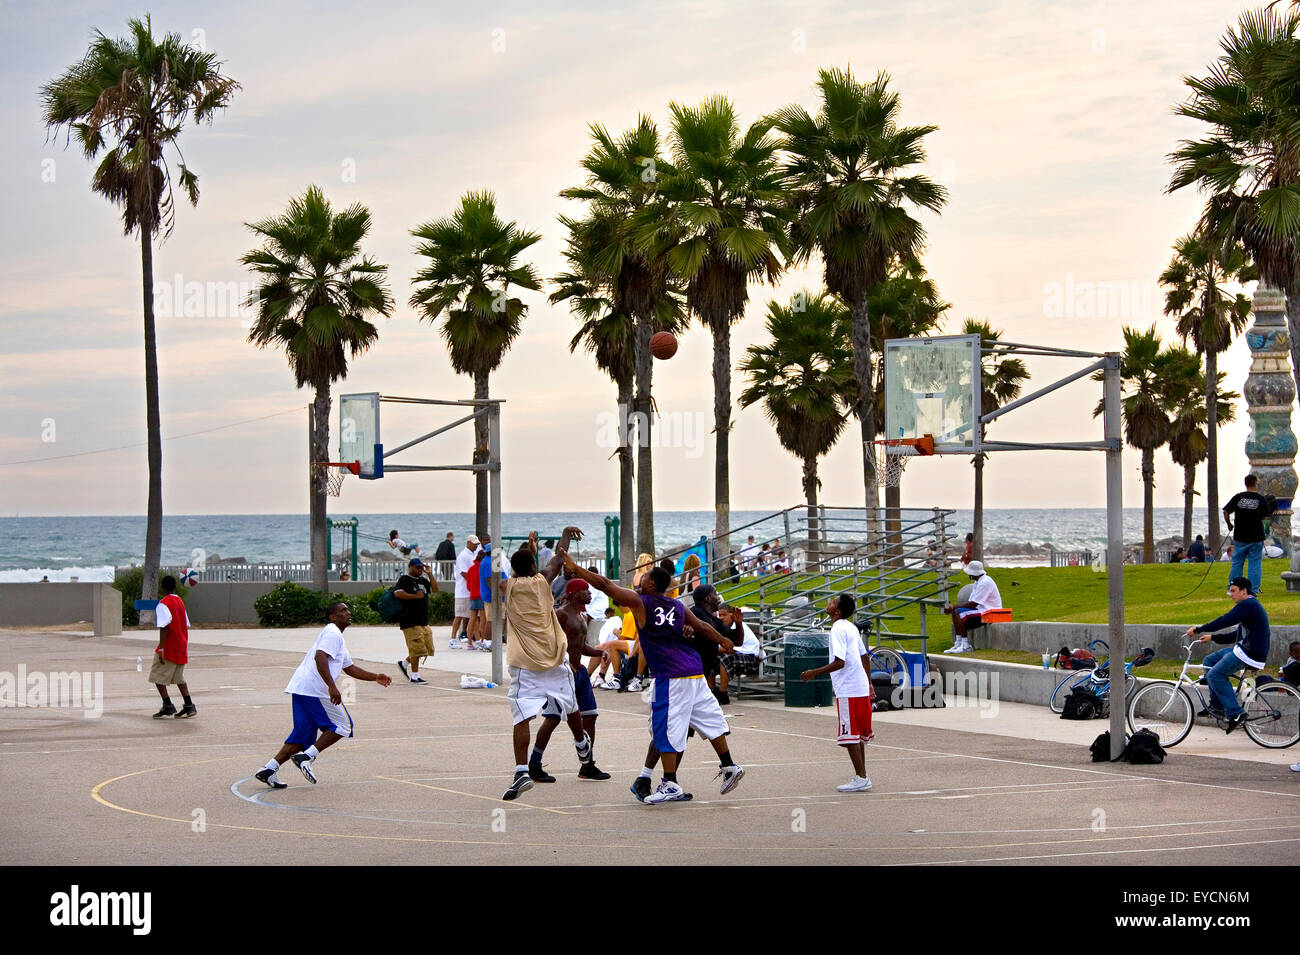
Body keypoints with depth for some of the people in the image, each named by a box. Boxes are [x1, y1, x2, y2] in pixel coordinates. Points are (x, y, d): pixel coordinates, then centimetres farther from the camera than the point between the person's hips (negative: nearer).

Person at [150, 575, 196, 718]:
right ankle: (189, 706, 8)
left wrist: (161, 648, -22)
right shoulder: (180, 602, 12)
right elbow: (186, 625, 16)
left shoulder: (163, 604, -13)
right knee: (179, 677, 15)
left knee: (157, 676, 1)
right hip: (181, 647, 8)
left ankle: (168, 706, -4)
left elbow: (164, 627, -21)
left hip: (169, 647, -8)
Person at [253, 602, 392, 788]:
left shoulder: (336, 636, 29)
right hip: (315, 689, -10)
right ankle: (308, 756, -10)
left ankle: (269, 768, -1)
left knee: (303, 734, 9)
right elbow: (320, 657, -21)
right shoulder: (332, 633, -5)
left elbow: (349, 668, 36)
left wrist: (375, 678, 30)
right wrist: (332, 686, -28)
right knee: (342, 726, -1)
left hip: (300, 687, 10)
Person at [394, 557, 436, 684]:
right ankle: (414, 676, -2)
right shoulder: (404, 579, -6)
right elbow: (398, 593, -21)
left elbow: (435, 590, 13)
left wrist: (430, 574, 5)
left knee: (427, 648, 11)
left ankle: (404, 663, 26)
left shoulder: (423, 580, 18)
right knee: (417, 648, -9)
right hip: (410, 621, -9)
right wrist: (415, 596, -19)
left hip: (423, 621, 9)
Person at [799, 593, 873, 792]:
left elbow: (839, 662, -22)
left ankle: (861, 778, -4)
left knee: (850, 736, -5)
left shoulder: (838, 629, -14)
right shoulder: (851, 627, 13)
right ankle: (862, 777, 19)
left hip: (848, 691, -9)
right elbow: (864, 658, 19)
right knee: (858, 735, 14)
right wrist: (868, 682, 27)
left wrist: (815, 673, -15)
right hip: (861, 688, 9)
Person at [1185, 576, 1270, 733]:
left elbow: (1225, 621, -23)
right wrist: (1212, 637, 17)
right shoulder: (1251, 606, 20)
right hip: (1243, 649, 11)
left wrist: (1198, 630, -19)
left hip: (1250, 654, -11)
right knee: (1209, 661, 14)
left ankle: (1236, 713, -13)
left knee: (1215, 676, -14)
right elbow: (1237, 635, 23)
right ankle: (1217, 704, 15)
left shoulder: (1247, 605, -14)